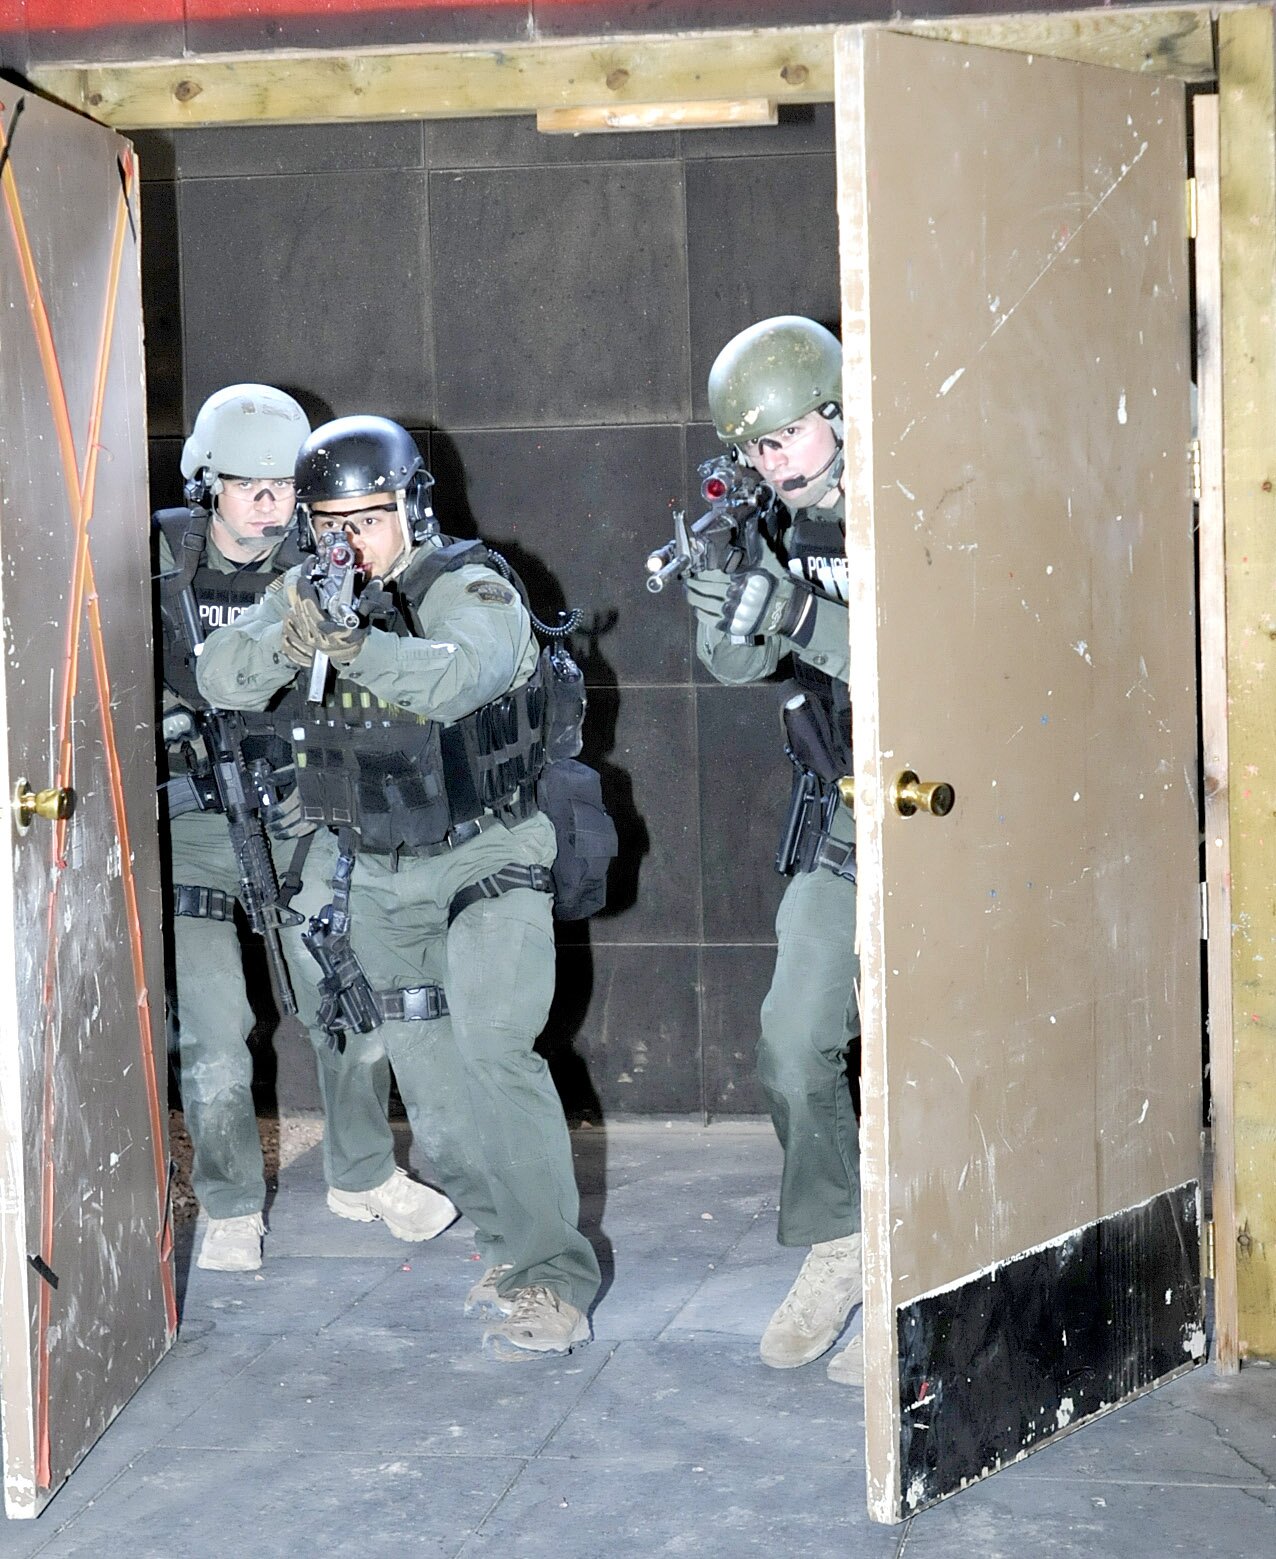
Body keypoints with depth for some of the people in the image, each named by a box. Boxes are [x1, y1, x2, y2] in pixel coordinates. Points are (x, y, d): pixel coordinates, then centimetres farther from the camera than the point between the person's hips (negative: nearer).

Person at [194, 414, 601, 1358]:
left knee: (492, 1052, -19)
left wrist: (356, 648, -58)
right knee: (426, 1068, 11)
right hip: (376, 875, 6)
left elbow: (458, 675, -41)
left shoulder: (470, 589, -18)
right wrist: (290, 639, -37)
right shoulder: (306, 595, -1)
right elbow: (223, 678, -16)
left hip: (485, 863, -6)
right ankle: (506, 1243, 28)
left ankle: (555, 1283, -15)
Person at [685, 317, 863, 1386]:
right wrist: (712, 585, -19)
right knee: (794, 1040, 0)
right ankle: (836, 1246, 19)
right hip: (845, 828, 6)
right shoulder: (786, 527, 5)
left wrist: (804, 619, -30)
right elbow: (736, 661, 1)